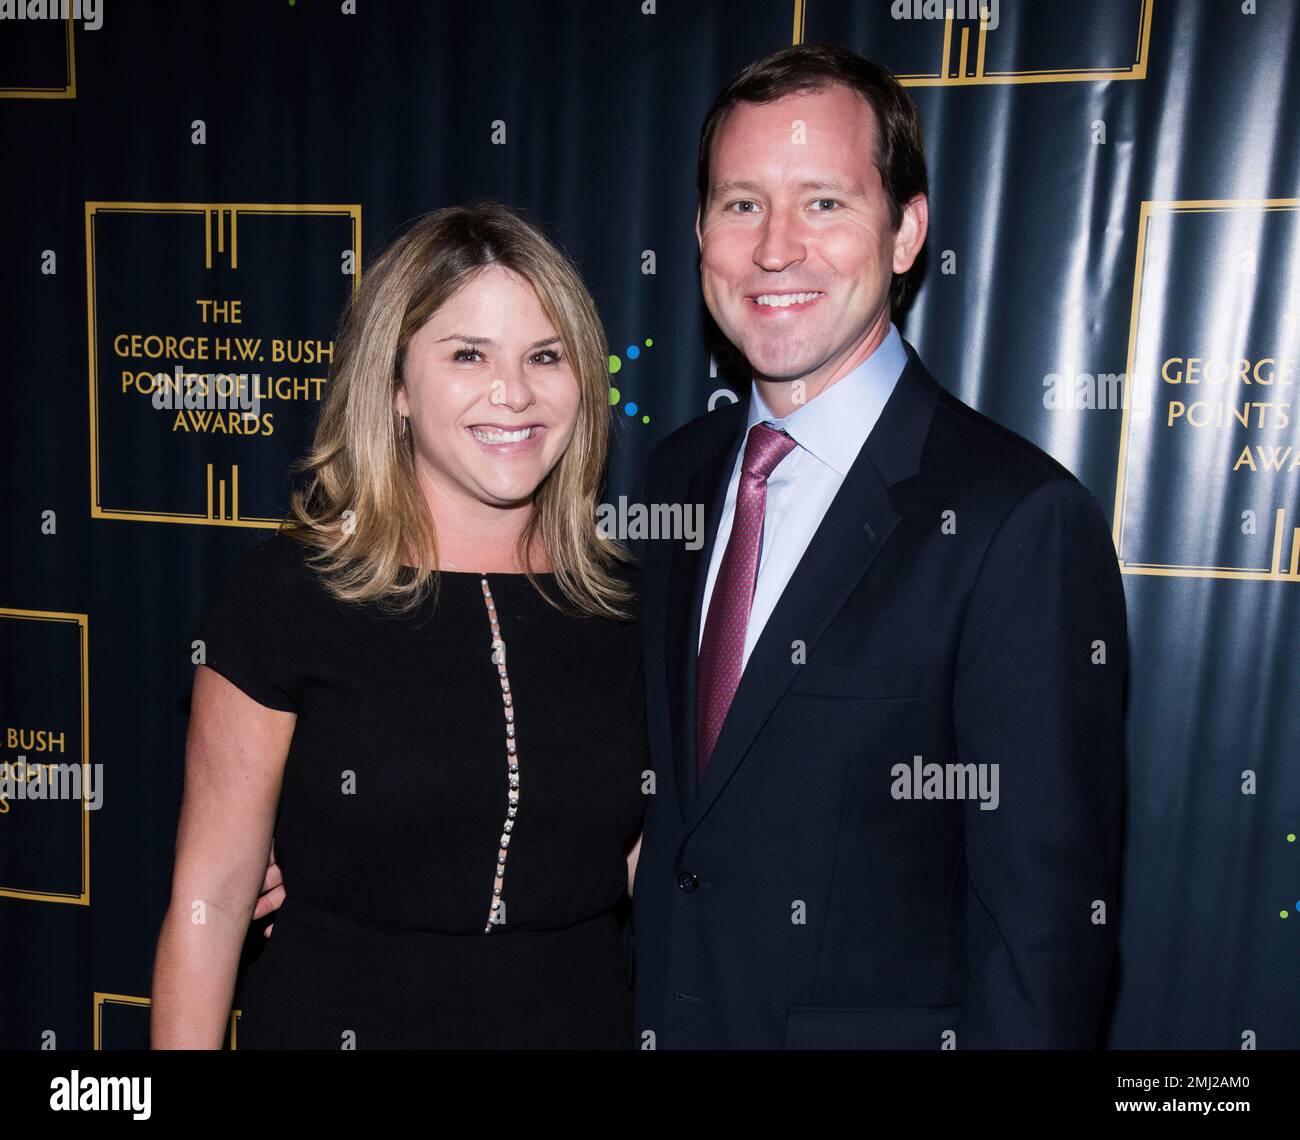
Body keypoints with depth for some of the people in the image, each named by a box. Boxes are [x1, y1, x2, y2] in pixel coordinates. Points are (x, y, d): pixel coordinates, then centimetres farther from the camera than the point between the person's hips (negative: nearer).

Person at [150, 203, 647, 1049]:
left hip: (581, 1017, 3)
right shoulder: (287, 592, -12)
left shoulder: (628, 604, -5)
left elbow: (639, 871, 3)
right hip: (335, 1019, -2)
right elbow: (210, 898, -9)